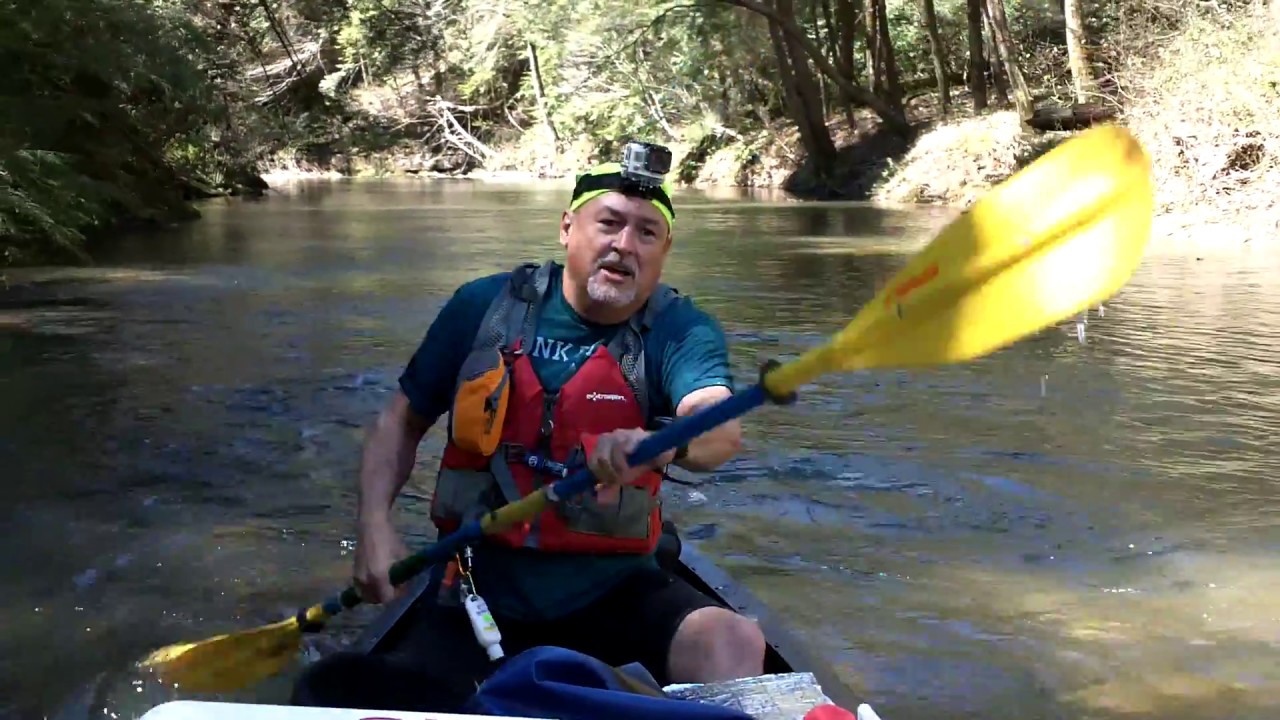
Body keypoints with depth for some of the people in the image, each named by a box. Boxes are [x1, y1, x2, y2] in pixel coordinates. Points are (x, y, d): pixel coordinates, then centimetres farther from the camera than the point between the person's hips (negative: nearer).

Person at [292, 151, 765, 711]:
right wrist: (375, 524, -5)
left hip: (612, 587, -1)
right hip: (478, 585, 2)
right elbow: (402, 421, 11)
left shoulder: (678, 330, -6)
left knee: (735, 645, -26)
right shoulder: (484, 307, -1)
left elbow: (721, 429, -27)